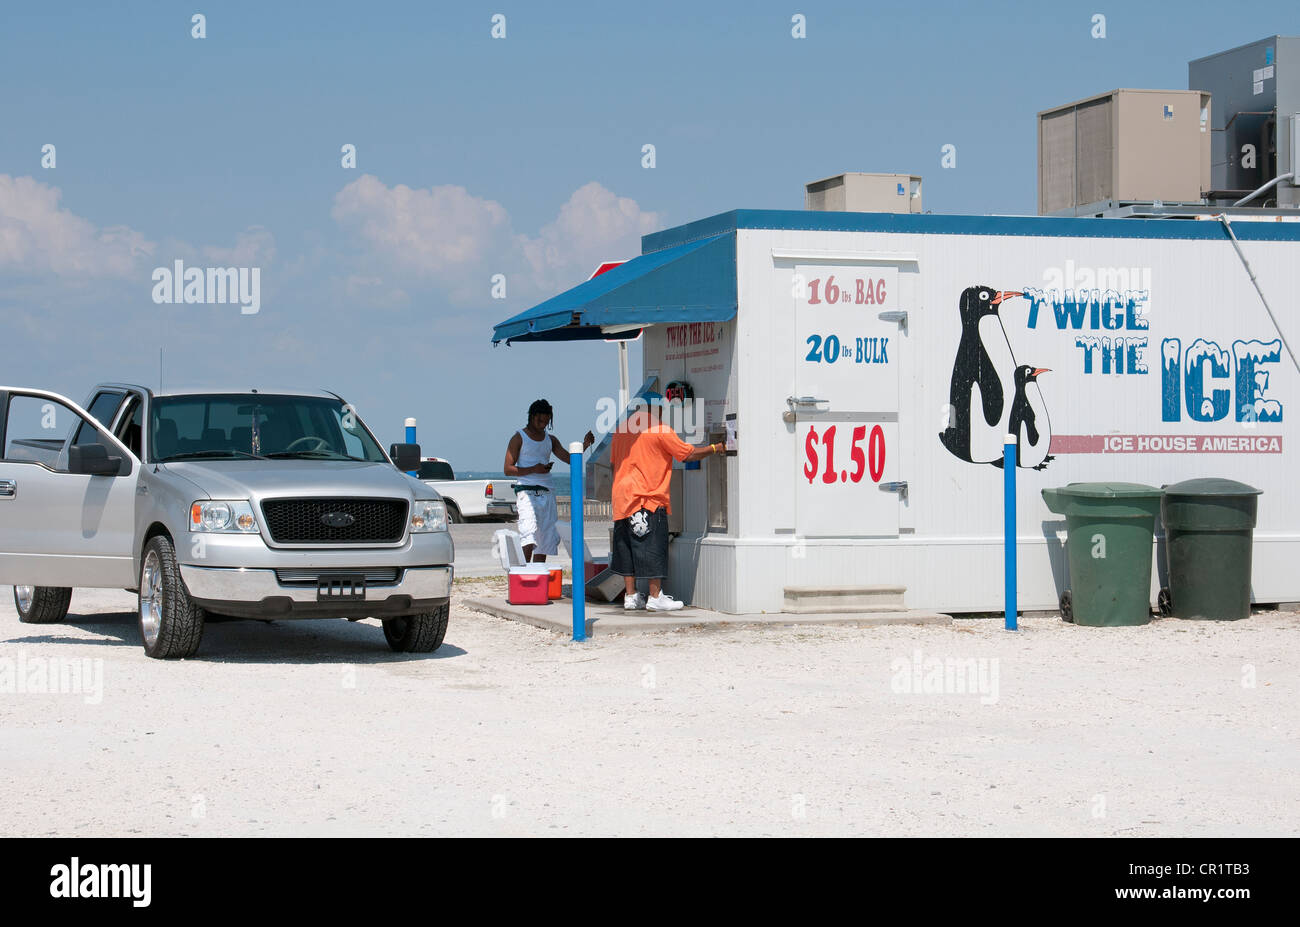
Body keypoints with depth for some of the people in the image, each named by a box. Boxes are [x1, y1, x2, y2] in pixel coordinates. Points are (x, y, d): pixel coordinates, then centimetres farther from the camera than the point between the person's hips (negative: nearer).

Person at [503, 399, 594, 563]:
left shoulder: (550, 440, 18)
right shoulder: (519, 438, 2)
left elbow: (569, 458, 8)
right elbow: (508, 469, -4)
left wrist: (584, 445, -9)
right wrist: (534, 469, -14)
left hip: (546, 494, 6)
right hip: (526, 492, -6)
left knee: (545, 539, 4)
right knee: (529, 531, -24)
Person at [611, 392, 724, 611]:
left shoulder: (622, 429, 12)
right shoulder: (660, 430, -7)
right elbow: (689, 454, -5)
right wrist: (714, 448, 9)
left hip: (622, 498, 7)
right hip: (648, 496, -7)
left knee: (627, 547, 8)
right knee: (653, 547, -3)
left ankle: (630, 596, 9)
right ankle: (655, 597, -2)